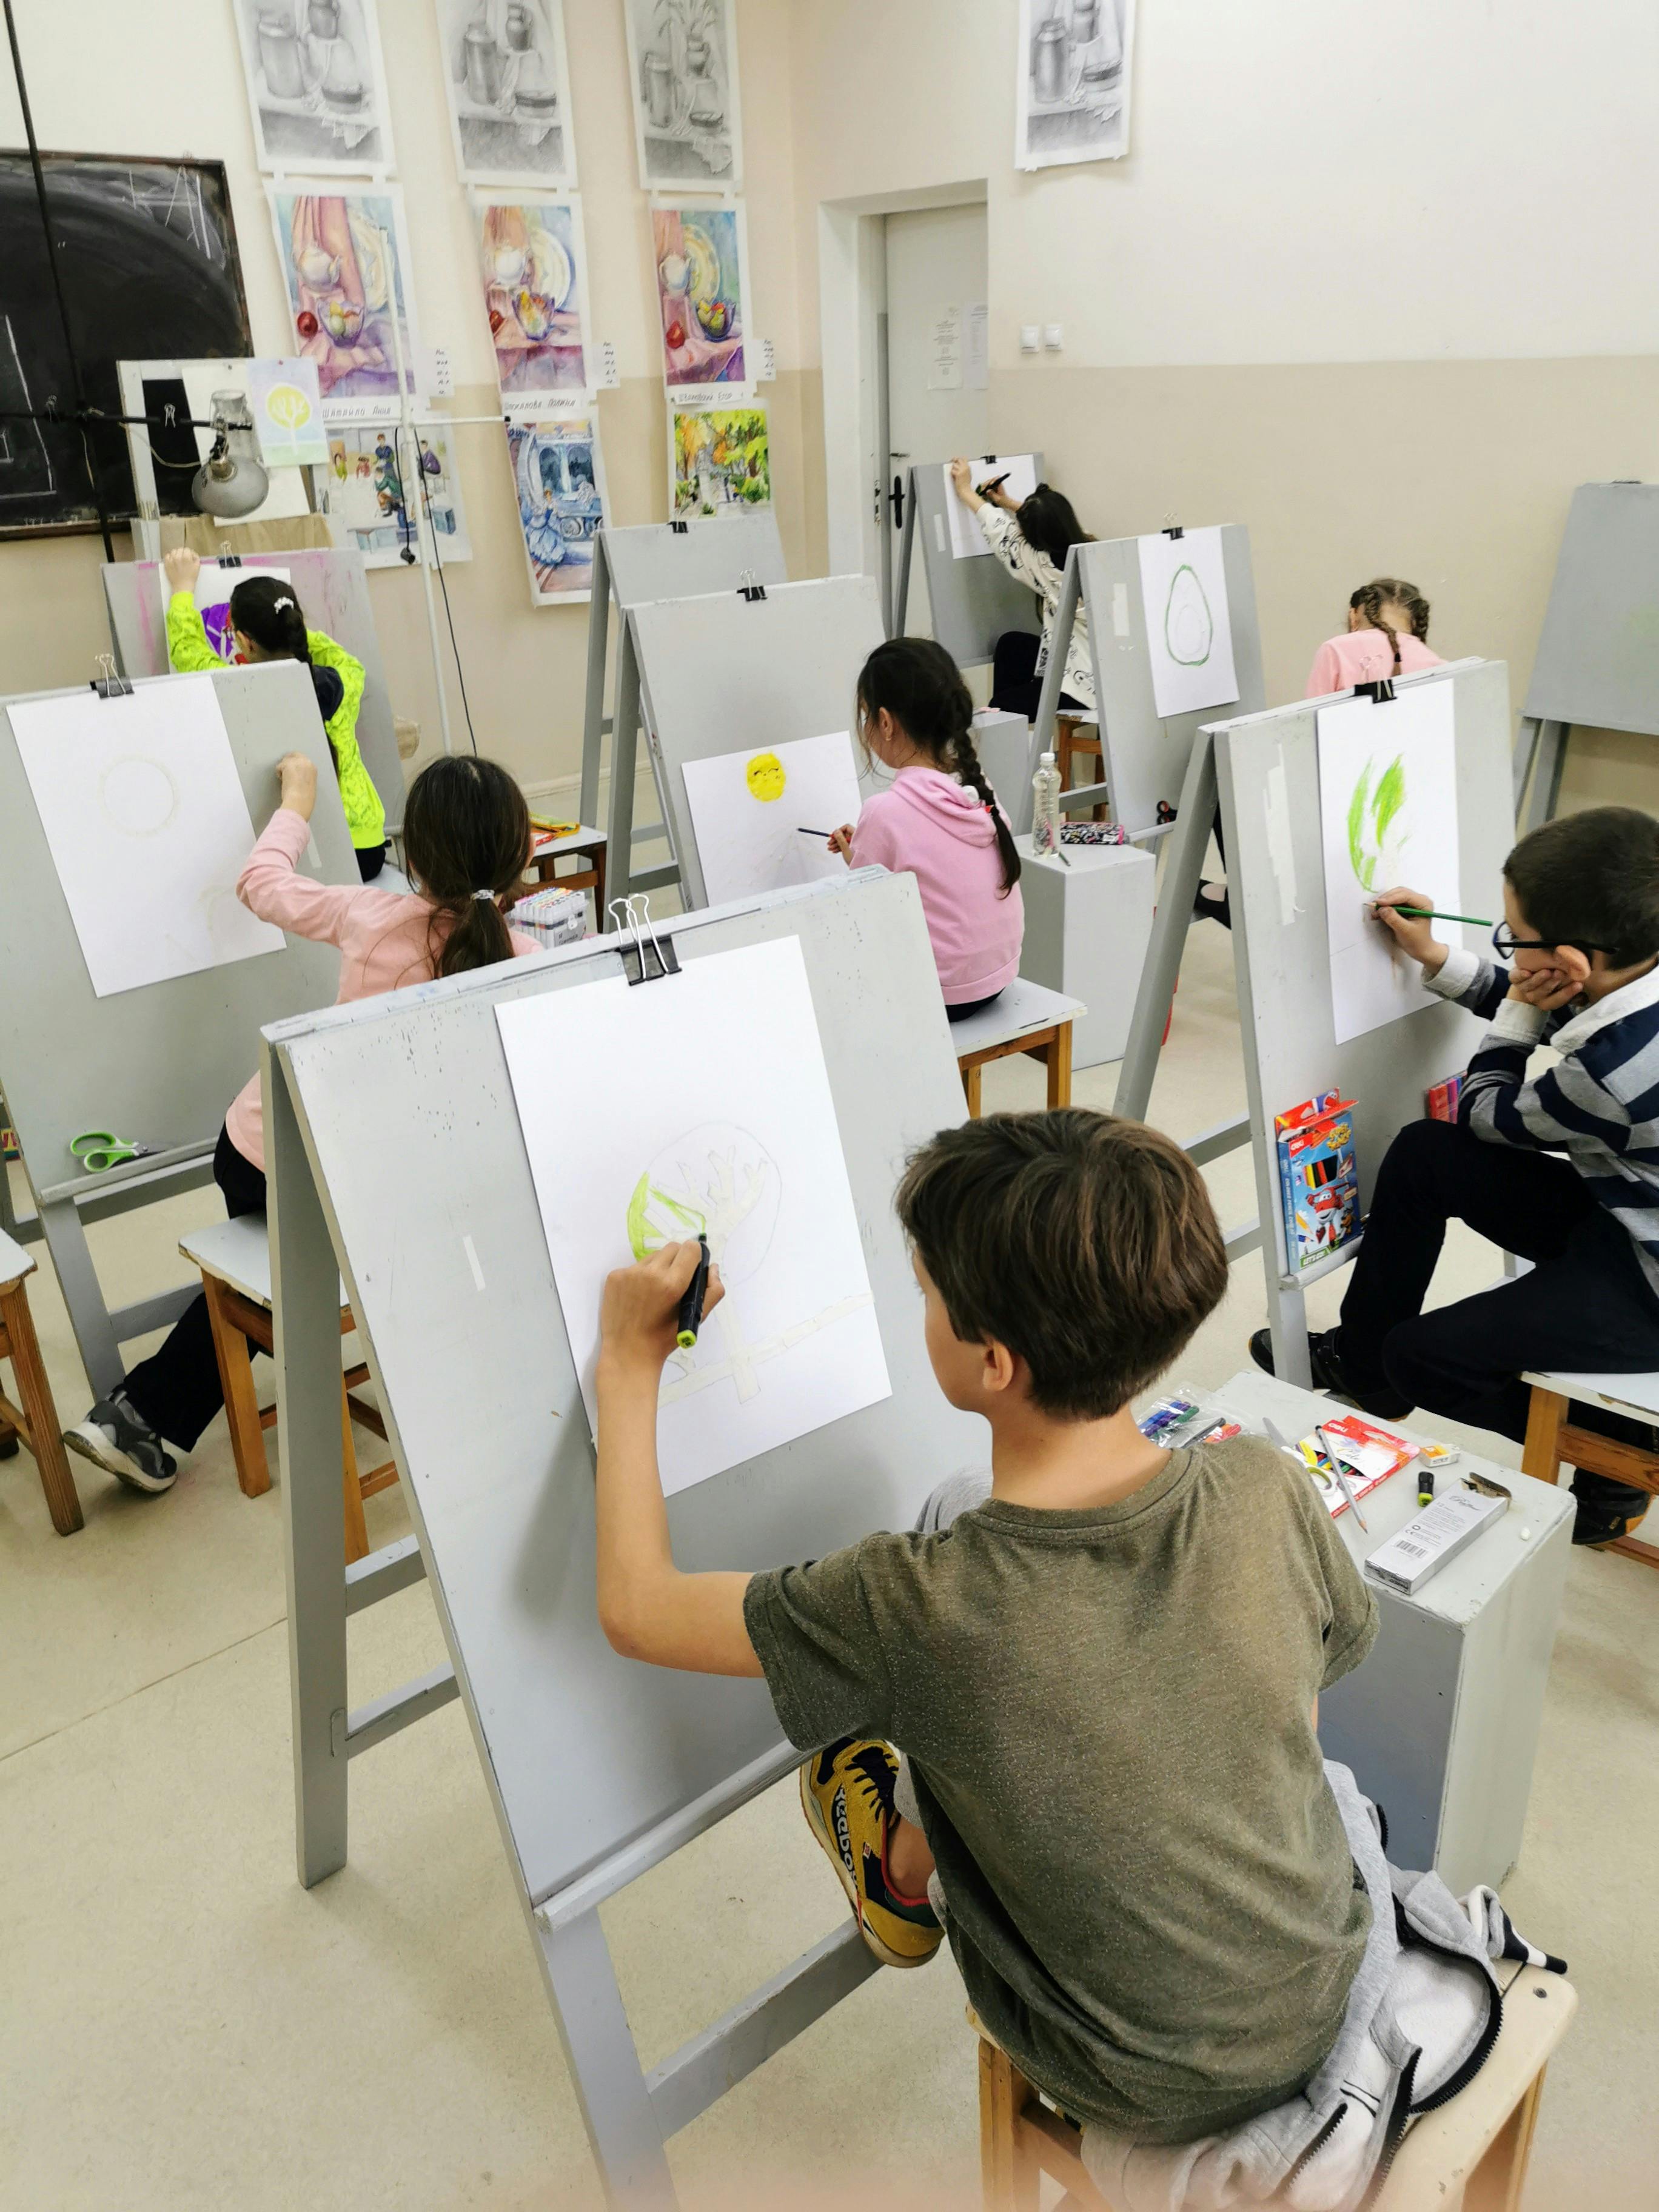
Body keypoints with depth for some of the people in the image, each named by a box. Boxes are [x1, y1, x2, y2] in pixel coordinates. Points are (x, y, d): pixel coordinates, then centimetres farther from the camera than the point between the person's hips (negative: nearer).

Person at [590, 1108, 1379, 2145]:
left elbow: (634, 1605, -18)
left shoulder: (921, 1610, -33)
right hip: (1325, 1990, 3)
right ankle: (923, 1851, 30)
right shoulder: (1267, 1488, -22)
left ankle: (905, 1878, 32)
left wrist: (631, 1362, -7)